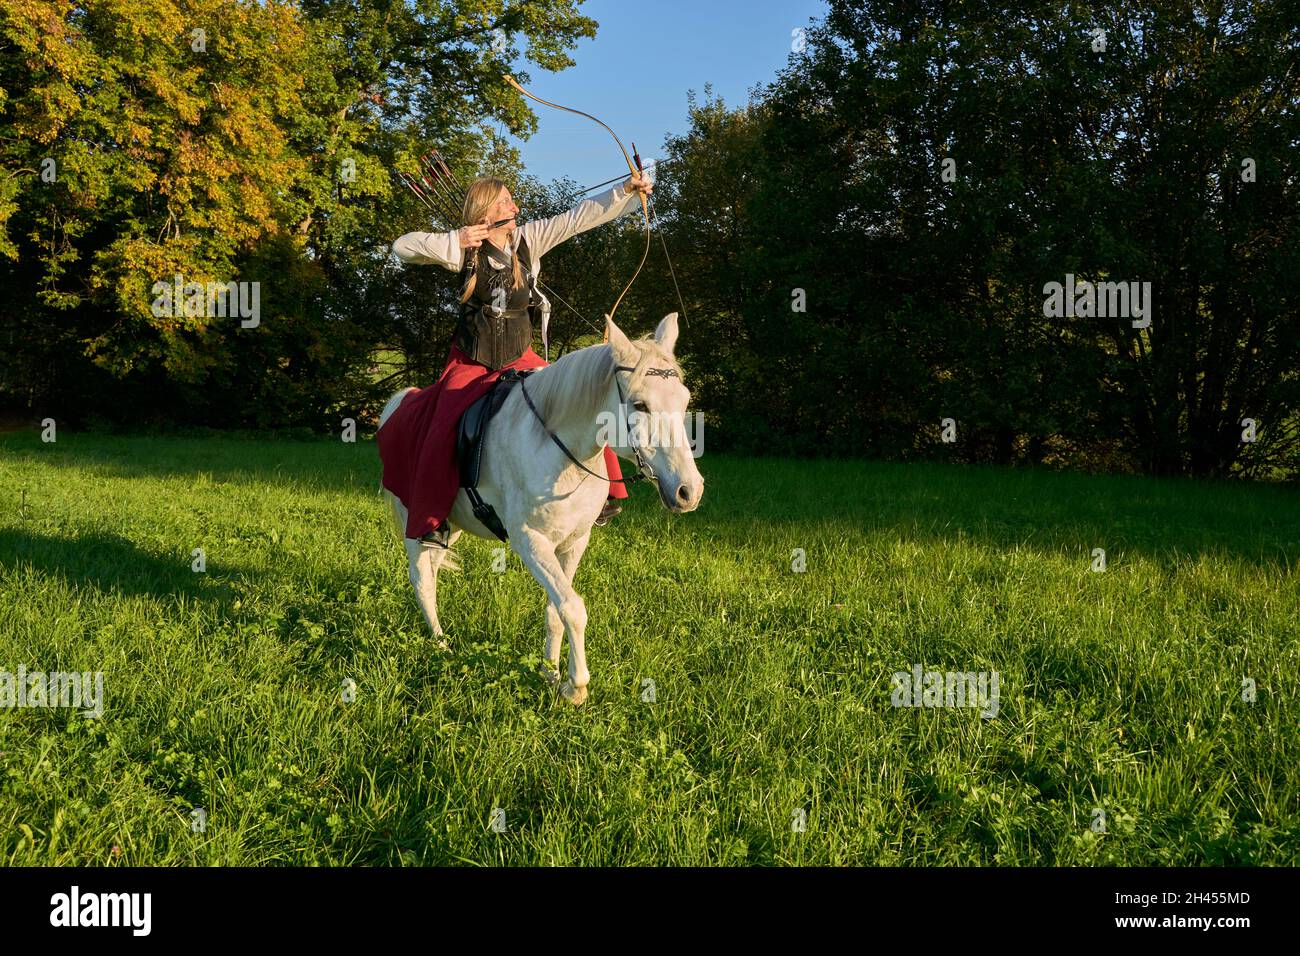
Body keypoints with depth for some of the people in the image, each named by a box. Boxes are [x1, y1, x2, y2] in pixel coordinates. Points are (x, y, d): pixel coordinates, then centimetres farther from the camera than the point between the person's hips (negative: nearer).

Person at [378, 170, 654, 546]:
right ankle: (432, 519, -4)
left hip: (520, 360, 2)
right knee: (443, 433, -19)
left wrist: (627, 190, -18)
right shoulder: (462, 248, -5)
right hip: (470, 364, -2)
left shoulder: (529, 239, -1)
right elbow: (402, 247, -7)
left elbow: (582, 216, -8)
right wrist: (454, 240, -19)